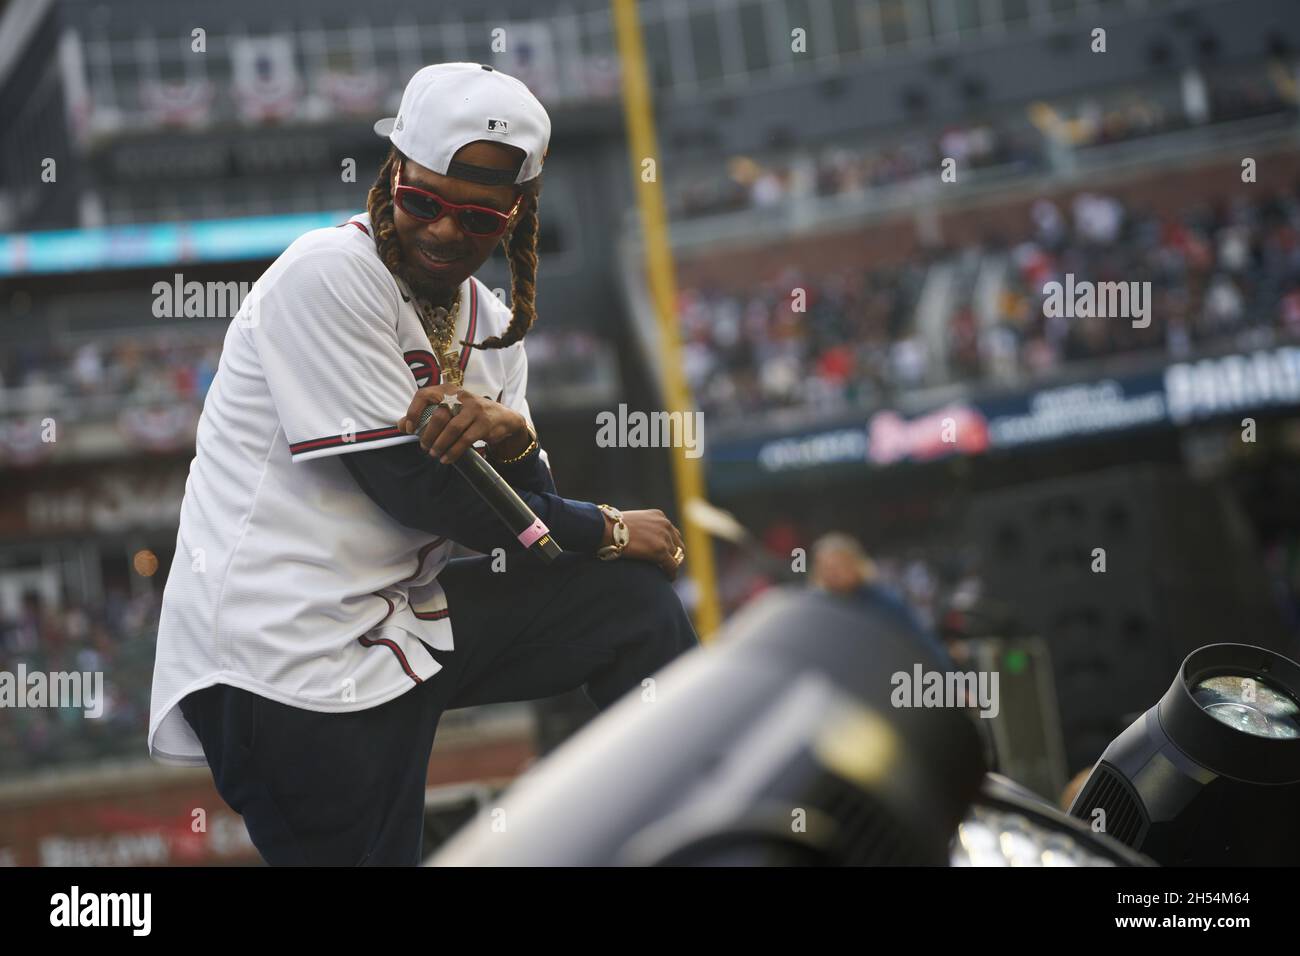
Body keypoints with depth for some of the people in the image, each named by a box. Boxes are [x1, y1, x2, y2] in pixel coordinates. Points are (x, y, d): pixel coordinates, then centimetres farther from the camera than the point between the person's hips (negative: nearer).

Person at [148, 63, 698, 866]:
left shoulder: (491, 324, 11)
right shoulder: (329, 274, -12)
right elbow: (417, 488, -17)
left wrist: (512, 435, -16)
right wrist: (609, 530, -5)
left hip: (396, 617, 8)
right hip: (287, 656, -8)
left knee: (632, 595, 7)